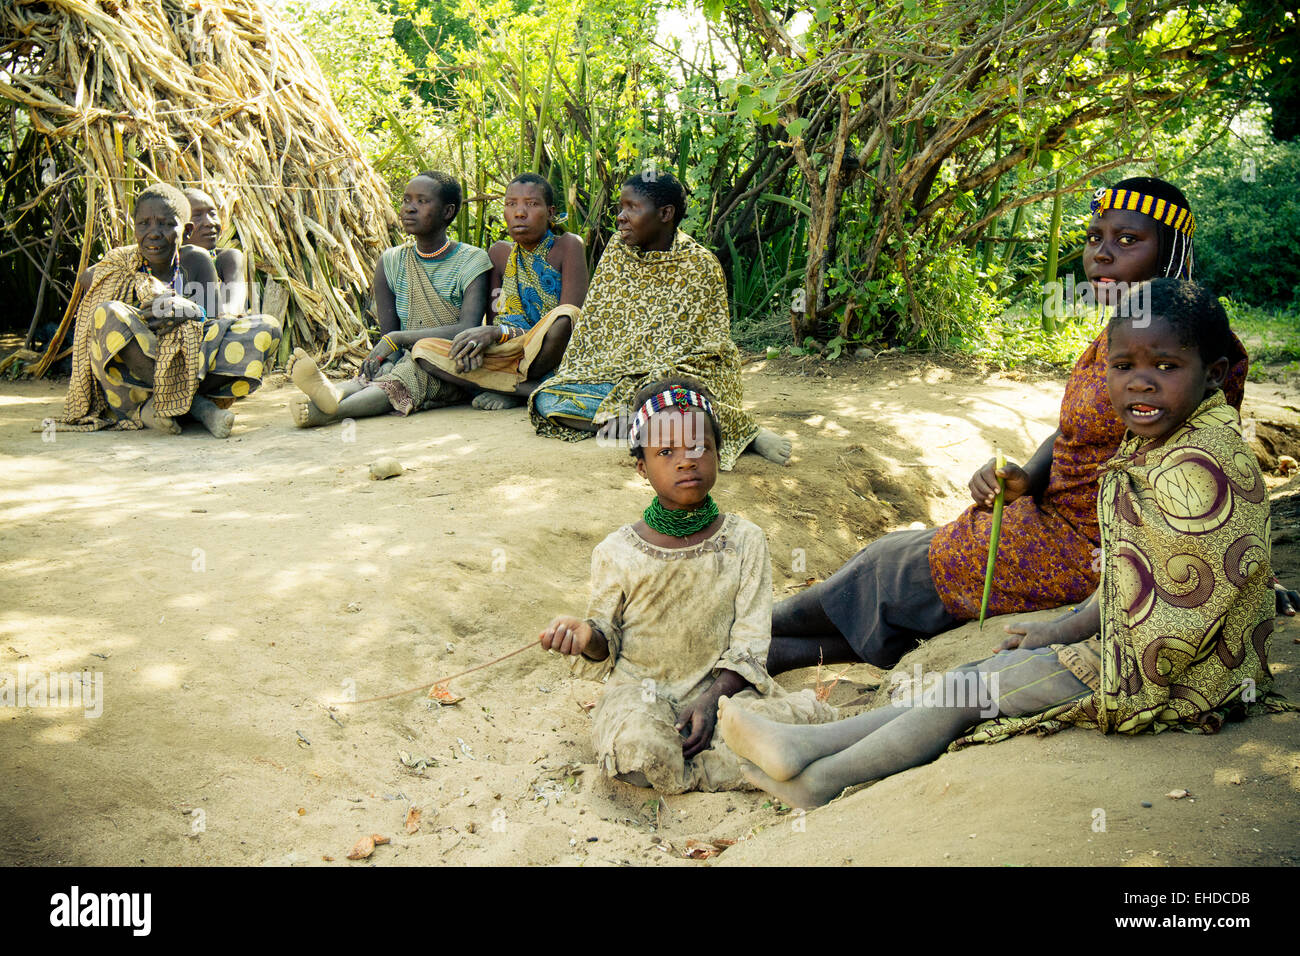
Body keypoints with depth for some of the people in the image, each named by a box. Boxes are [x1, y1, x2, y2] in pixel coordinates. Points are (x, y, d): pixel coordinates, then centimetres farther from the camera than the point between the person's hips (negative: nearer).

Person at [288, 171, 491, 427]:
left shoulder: (472, 261, -6)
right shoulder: (390, 262, 9)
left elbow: (468, 330, -21)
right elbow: (388, 333, 6)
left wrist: (398, 338, -25)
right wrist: (385, 358, -19)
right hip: (408, 362, 4)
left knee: (420, 361, -37)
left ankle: (333, 408, -60)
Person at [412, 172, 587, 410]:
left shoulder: (567, 246, -3)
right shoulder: (499, 253, 12)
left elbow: (570, 320, -13)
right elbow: (495, 320, 9)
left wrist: (497, 332, -21)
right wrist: (475, 343, -17)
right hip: (507, 357, 5)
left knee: (564, 315, -38)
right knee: (423, 349, -14)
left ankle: (506, 391, -16)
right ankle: (536, 388, -21)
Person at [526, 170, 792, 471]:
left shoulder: (700, 265, -9)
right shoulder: (618, 249, 7)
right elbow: (592, 322, 11)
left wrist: (631, 393, -22)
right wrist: (569, 377, -1)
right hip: (612, 372, 6)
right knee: (548, 400, -19)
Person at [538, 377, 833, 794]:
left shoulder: (745, 541, -3)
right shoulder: (616, 554, -6)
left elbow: (748, 646, -3)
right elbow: (608, 644, 3)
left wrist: (712, 700, -19)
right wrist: (588, 636, -21)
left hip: (721, 688, 2)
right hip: (642, 693, -1)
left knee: (814, 718, -25)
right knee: (639, 746, -37)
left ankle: (686, 772, -11)